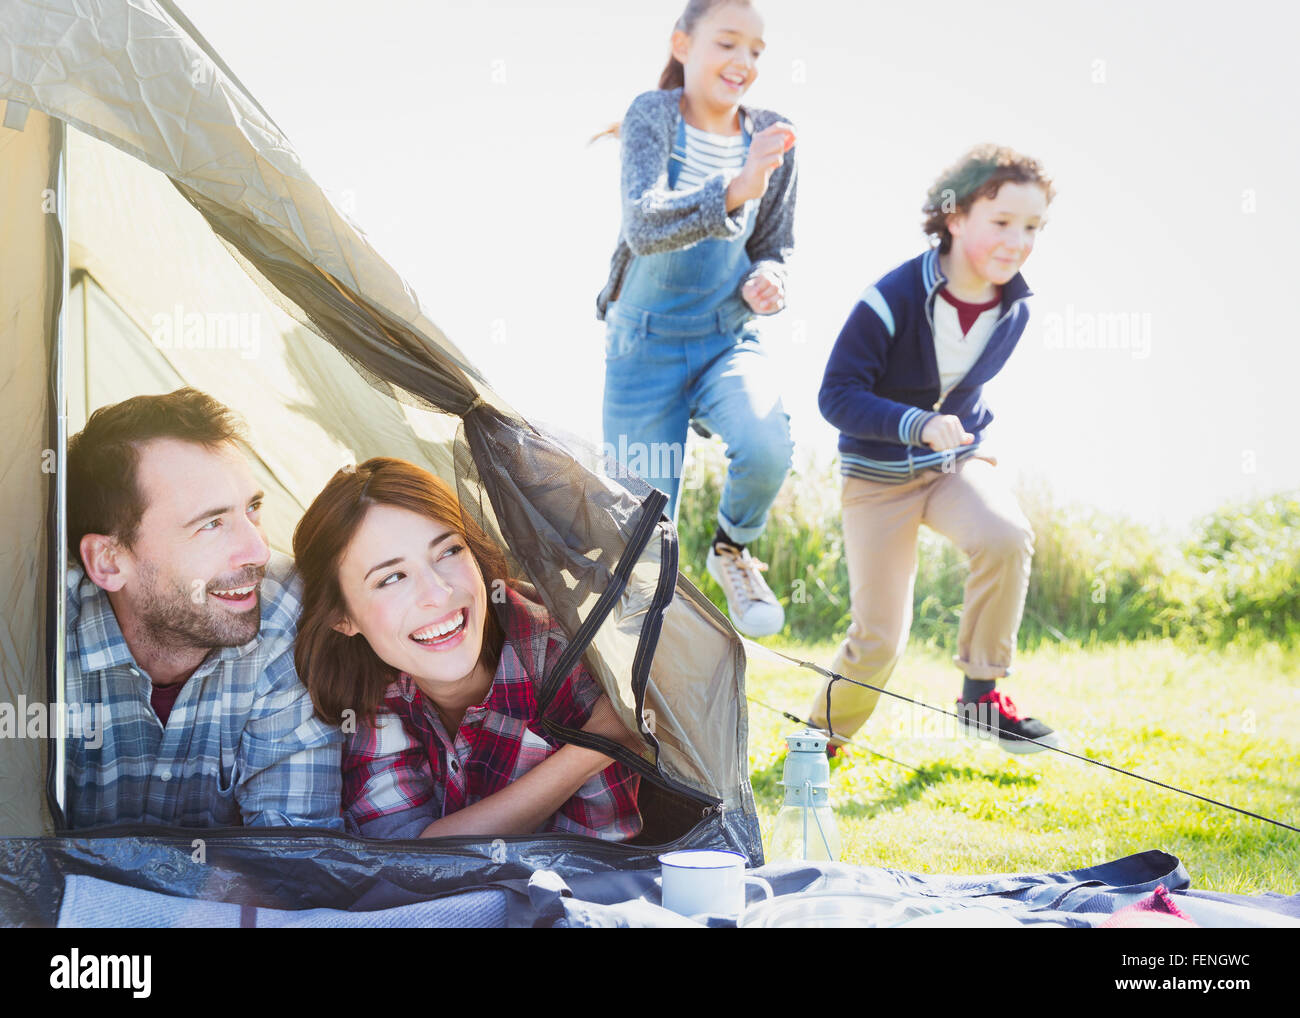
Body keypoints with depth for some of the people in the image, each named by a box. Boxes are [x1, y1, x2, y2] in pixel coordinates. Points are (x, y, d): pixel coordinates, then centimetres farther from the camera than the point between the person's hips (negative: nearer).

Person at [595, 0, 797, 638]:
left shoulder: (772, 138, 0)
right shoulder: (652, 116, -11)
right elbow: (643, 223, -29)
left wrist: (765, 282, -13)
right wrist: (735, 191, -45)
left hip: (728, 340, 2)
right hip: (645, 345, -2)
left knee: (767, 446, -30)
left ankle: (732, 550, 3)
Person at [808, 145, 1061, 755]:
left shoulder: (1013, 308, -6)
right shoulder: (893, 300, -24)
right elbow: (837, 395, -22)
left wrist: (973, 439, 10)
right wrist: (919, 426, -33)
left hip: (956, 463, 4)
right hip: (879, 474, -3)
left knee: (1006, 535, -31)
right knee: (879, 642, -3)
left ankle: (981, 697, -15)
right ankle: (824, 734, 28)